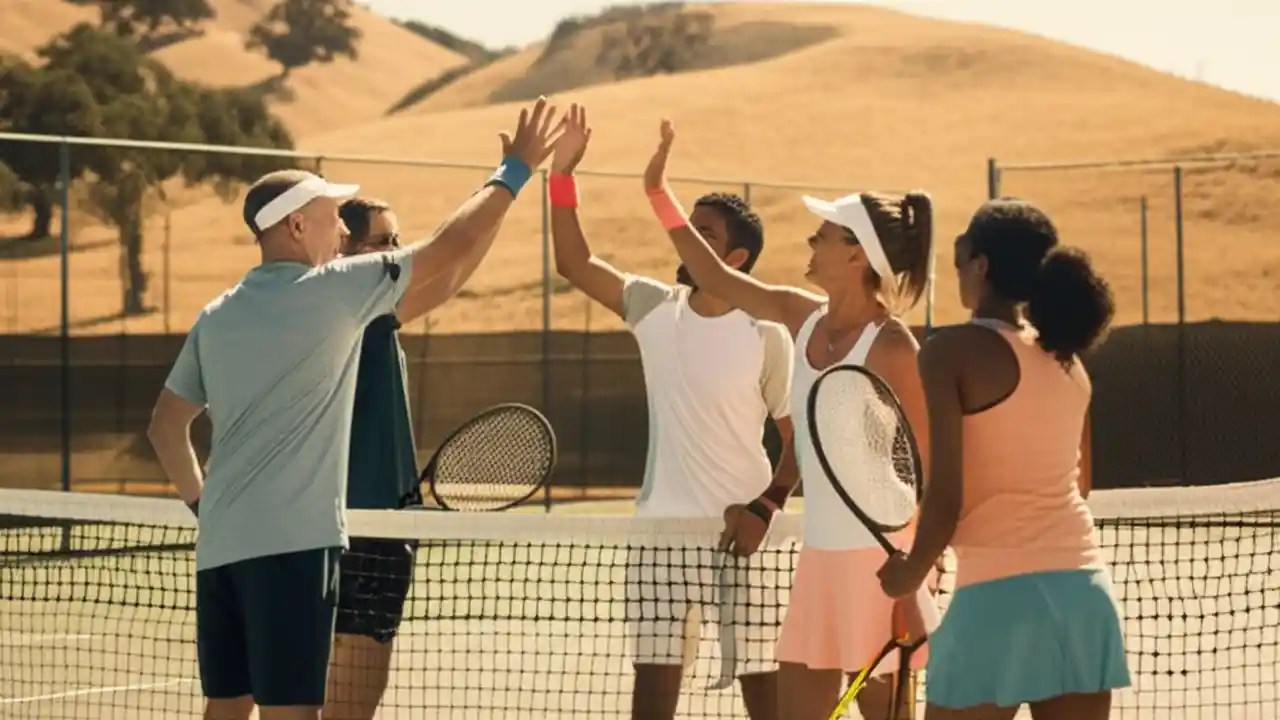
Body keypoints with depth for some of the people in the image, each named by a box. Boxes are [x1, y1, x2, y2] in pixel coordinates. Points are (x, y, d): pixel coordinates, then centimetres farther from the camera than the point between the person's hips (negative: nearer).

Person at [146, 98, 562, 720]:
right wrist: (514, 170, 7)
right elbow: (452, 248, -3)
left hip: (220, 544, 7)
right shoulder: (331, 291, -5)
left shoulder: (215, 318, 13)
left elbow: (165, 427, 19)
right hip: (292, 543, -7)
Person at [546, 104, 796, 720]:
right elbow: (574, 263, 3)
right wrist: (561, 174, -6)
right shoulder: (656, 308, 4)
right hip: (659, 529, 4)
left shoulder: (767, 337, -8)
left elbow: (798, 437, -4)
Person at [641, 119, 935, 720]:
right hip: (819, 552, 8)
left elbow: (925, 462, -14)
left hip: (878, 555, -8)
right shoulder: (805, 317, 6)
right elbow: (716, 278, 18)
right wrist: (658, 192, 15)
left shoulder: (890, 345, -15)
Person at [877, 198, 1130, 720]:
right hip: (1085, 588, 6)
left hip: (998, 591, -6)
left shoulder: (953, 352, -6)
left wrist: (911, 571, 5)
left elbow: (945, 497, -10)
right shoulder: (1067, 361, 13)